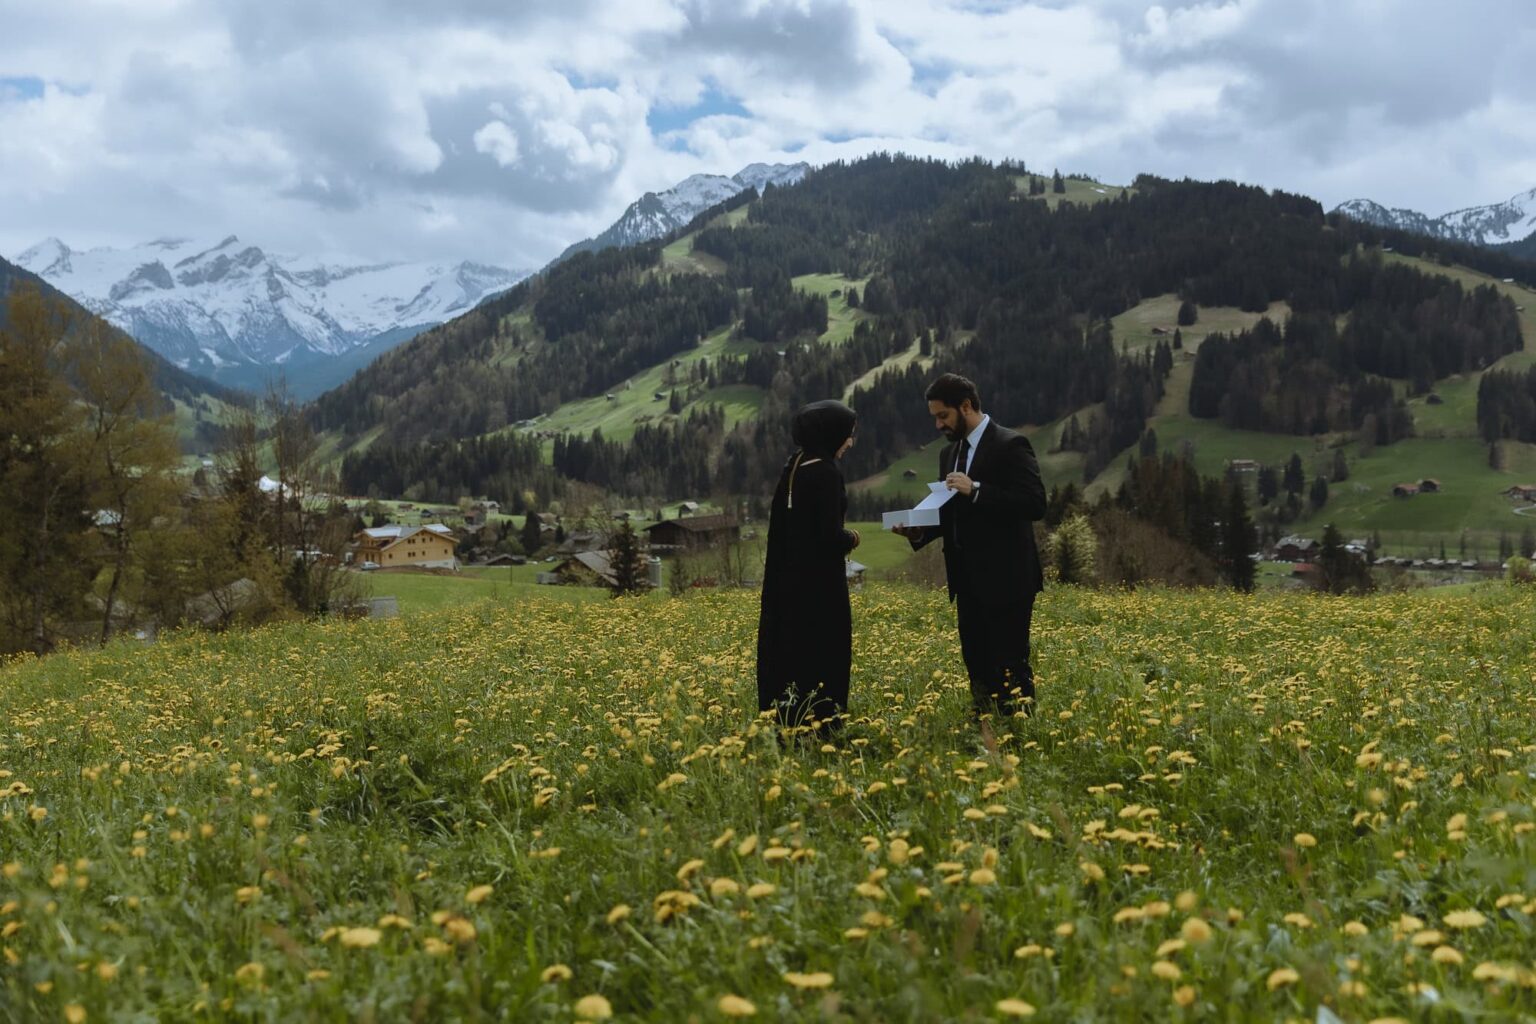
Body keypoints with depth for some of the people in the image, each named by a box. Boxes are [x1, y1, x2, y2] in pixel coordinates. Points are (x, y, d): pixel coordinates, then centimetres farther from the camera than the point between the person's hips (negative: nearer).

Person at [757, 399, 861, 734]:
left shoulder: (791, 468, 8)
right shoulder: (826, 474, -18)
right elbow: (829, 535, -22)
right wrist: (850, 538, -1)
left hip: (787, 578, 8)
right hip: (819, 583, -8)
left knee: (789, 655, 13)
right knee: (822, 658, 0)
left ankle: (785, 726, 20)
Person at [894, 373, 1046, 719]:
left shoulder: (1010, 445, -9)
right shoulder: (950, 453, 15)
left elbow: (1035, 504, -18)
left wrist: (976, 490, -24)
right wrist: (919, 530, 1)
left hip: (1005, 580, -8)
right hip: (968, 581, 8)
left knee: (1010, 669, -6)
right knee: (977, 666, 11)